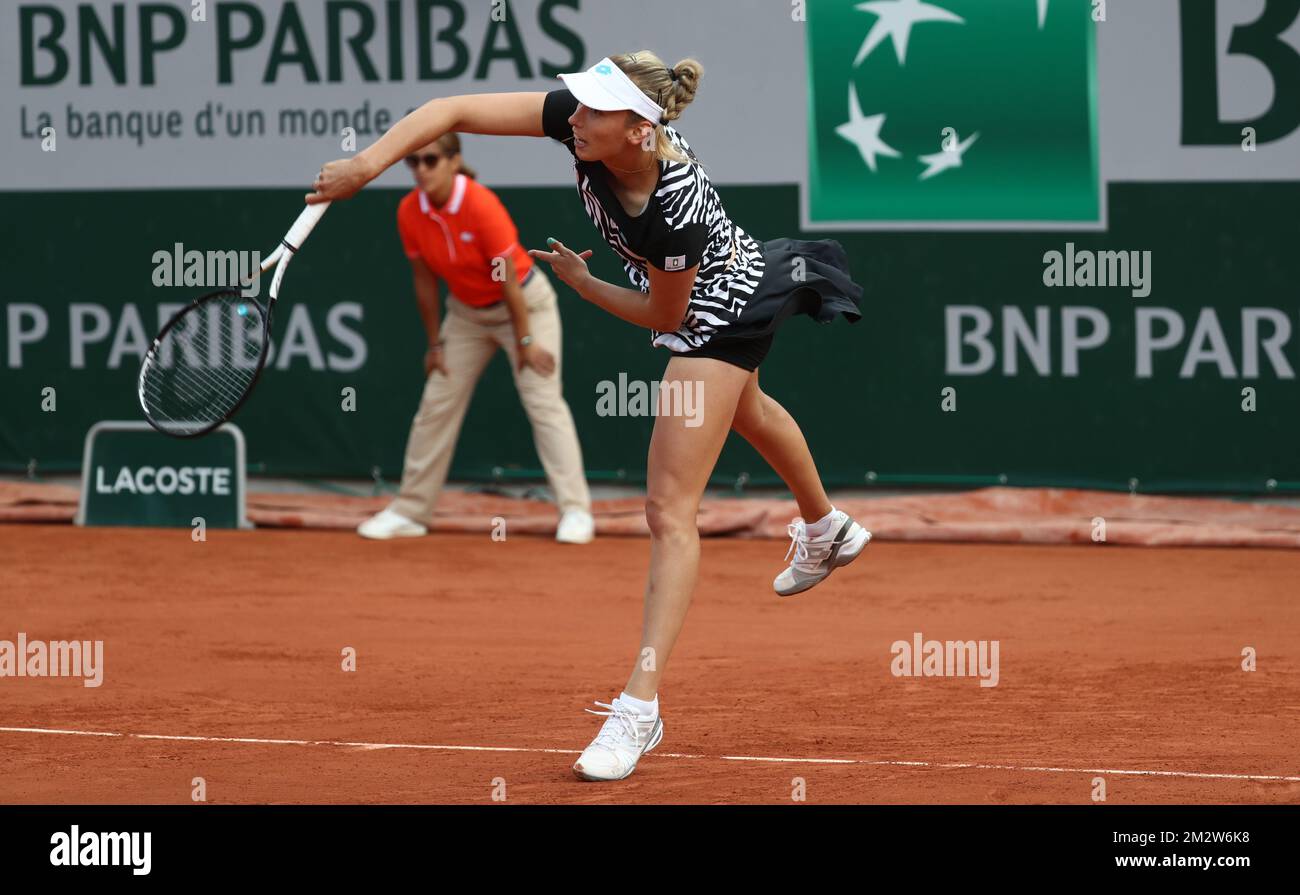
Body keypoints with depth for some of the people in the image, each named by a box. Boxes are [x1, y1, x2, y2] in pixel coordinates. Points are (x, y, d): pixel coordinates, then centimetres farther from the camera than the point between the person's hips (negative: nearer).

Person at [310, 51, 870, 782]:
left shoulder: (673, 213, -43)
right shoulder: (578, 118, -30)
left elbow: (664, 316, -24)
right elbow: (452, 111, -30)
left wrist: (581, 282, -16)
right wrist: (368, 164, -42)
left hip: (718, 313, -9)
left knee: (670, 507, -12)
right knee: (745, 412, 37)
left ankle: (641, 708, -12)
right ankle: (827, 531, 68)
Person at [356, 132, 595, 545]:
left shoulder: (481, 206, -29)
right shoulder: (409, 213, -13)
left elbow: (509, 280, -23)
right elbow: (425, 282, -3)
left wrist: (524, 341, -18)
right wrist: (435, 343, 1)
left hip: (525, 304, -6)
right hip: (467, 312, 6)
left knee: (543, 400, -15)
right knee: (436, 406, 5)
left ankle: (576, 511, -15)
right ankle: (410, 511, 15)